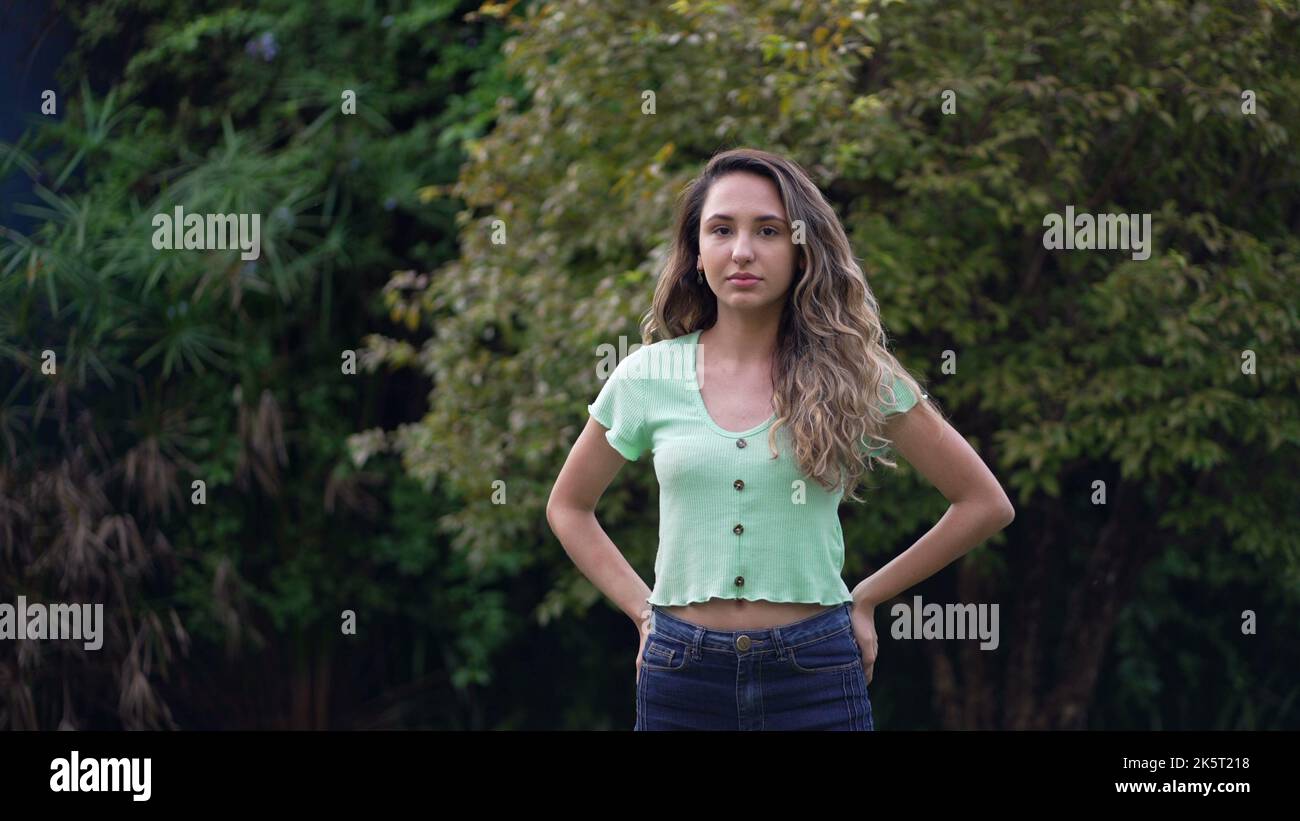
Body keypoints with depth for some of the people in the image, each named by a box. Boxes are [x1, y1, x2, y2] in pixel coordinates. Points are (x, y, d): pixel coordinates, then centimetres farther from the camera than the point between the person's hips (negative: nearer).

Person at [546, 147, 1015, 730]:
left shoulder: (852, 376, -1)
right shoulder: (647, 377, 2)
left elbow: (985, 504, 5)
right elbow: (568, 507, 17)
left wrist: (865, 598, 4)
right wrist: (641, 607, 6)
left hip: (815, 680, -1)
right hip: (681, 680, 1)